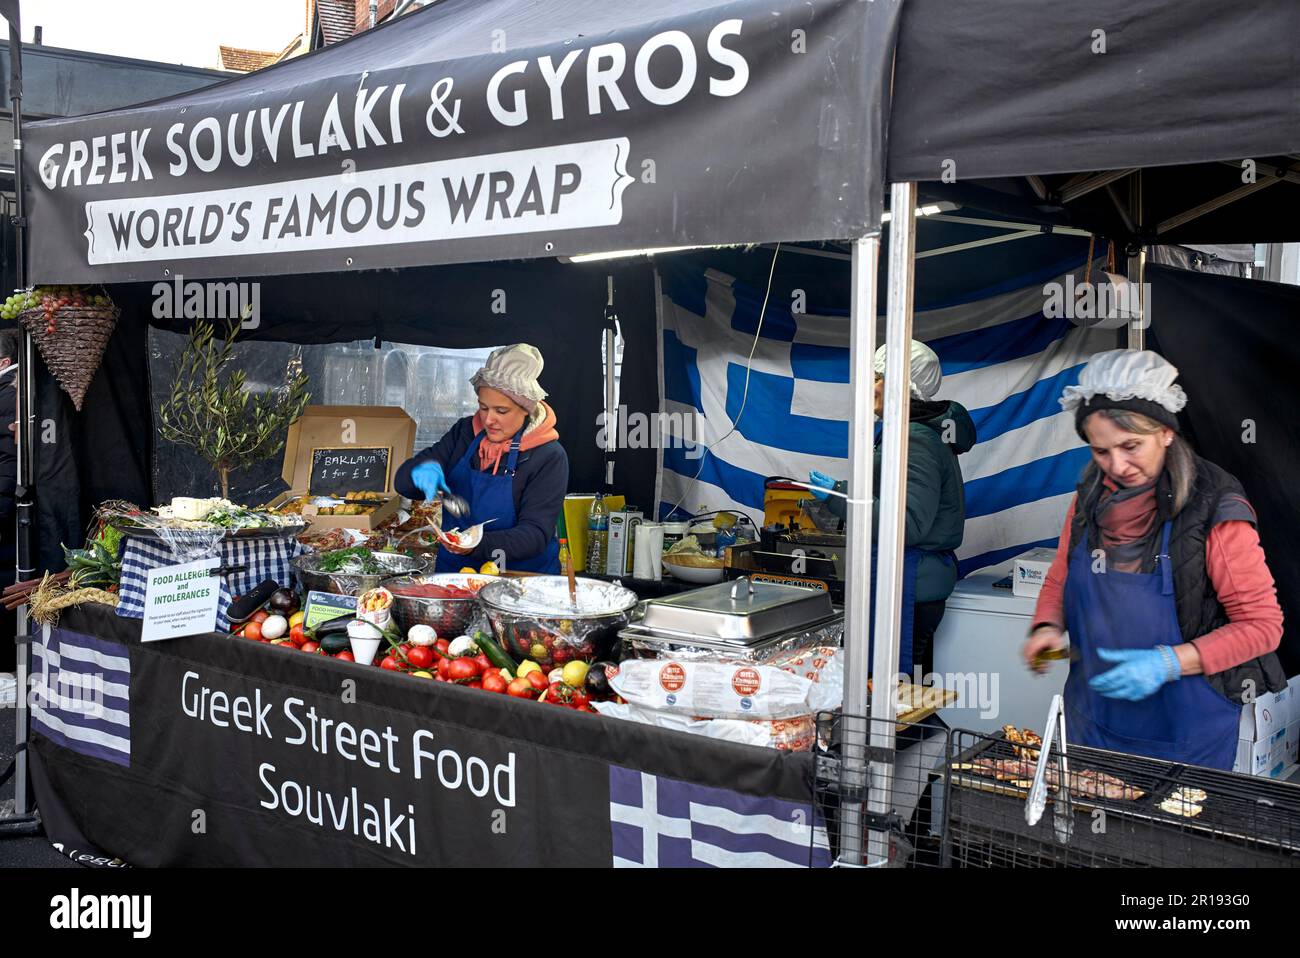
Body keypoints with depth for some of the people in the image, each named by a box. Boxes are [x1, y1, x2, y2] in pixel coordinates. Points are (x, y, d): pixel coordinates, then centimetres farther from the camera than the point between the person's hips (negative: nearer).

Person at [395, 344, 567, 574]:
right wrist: (423, 470, -19)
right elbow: (403, 481, 5)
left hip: (522, 575, -3)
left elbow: (536, 535, -14)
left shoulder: (549, 457, -8)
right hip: (454, 568, 3)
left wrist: (479, 545, -31)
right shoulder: (464, 433, 6)